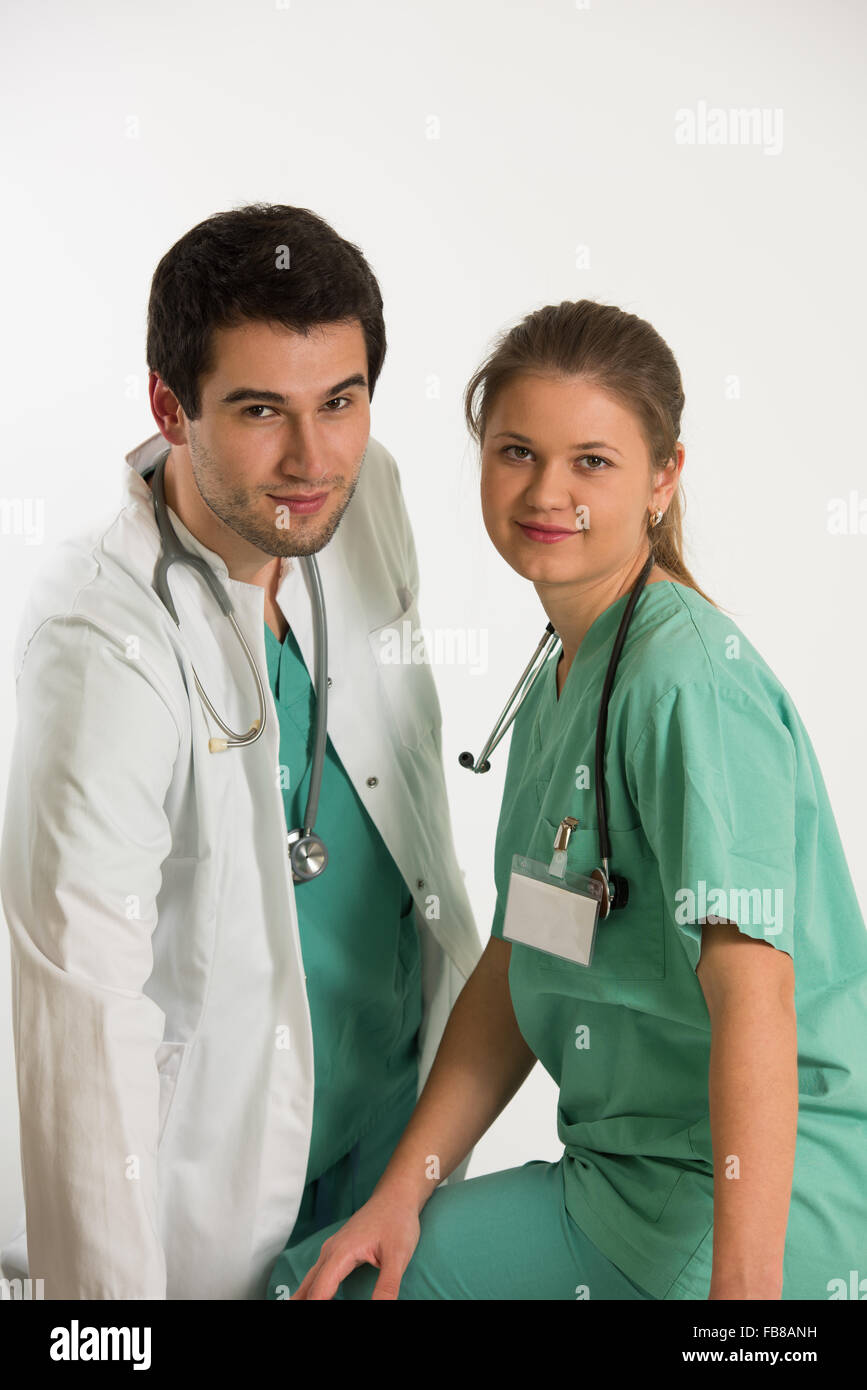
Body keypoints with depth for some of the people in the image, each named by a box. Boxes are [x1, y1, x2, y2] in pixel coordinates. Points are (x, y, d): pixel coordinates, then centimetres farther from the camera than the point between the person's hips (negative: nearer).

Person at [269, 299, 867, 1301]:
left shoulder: (688, 674, -19)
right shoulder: (558, 684, 10)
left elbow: (754, 989, -26)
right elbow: (517, 965, 9)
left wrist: (745, 1280, -29)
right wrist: (403, 1190, 3)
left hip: (753, 1204, -8)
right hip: (637, 1173, 8)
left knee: (303, 1283, -2)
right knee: (307, 1276, 15)